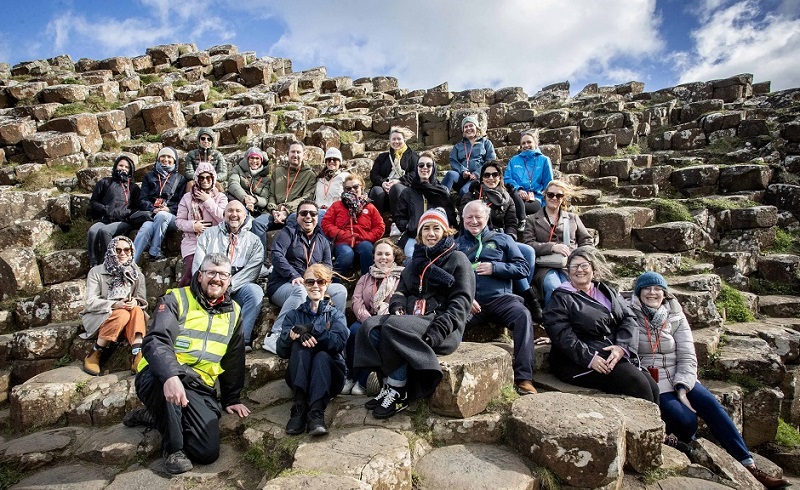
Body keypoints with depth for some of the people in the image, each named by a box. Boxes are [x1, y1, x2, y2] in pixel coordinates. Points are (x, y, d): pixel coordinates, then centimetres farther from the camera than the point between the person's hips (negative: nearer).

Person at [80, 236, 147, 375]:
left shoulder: (136, 274, 9)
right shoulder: (97, 272, -1)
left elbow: (143, 300, 4)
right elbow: (90, 302, -9)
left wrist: (135, 302, -21)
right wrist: (115, 304, -27)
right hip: (98, 317, -2)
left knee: (137, 310, -30)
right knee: (122, 314, -34)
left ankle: (138, 357, -43)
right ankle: (94, 355, -18)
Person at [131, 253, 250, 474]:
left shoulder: (233, 312, 9)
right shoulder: (176, 299, -6)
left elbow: (234, 360, 18)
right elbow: (155, 341, -23)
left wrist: (232, 398, 18)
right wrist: (170, 376, -41)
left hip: (199, 388, 4)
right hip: (159, 379, -4)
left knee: (208, 453, -13)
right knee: (168, 370, -40)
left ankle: (156, 416, 15)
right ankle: (173, 448, -17)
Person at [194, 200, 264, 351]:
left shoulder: (253, 240, 14)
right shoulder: (209, 234, 19)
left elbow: (251, 270, -2)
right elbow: (199, 264, 6)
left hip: (237, 289, 0)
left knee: (255, 291, -32)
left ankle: (243, 339, -30)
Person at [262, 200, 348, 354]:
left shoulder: (323, 241, 21)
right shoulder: (289, 232, 6)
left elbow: (327, 266, 13)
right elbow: (276, 254, -9)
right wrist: (294, 276, -22)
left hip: (313, 287, 5)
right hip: (282, 285, -5)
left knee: (340, 290, -17)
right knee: (301, 290, -38)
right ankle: (274, 336, -35)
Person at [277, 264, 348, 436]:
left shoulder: (336, 315, 13)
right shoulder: (294, 315, 17)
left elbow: (339, 342, -11)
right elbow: (281, 350, -1)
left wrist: (310, 330, -24)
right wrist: (294, 334, -22)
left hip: (329, 376, -1)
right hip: (299, 376, 1)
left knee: (322, 355, -32)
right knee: (299, 345, -26)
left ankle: (316, 412, -46)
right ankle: (299, 407, -38)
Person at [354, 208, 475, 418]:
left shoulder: (457, 259, 3)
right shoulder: (417, 260, 22)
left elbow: (461, 301, -7)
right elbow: (401, 291, 20)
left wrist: (437, 330, -20)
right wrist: (398, 308, -6)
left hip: (442, 325, -6)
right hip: (413, 318, 6)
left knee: (394, 327, -31)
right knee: (370, 327, -20)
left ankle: (398, 393, -19)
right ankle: (388, 384, -16)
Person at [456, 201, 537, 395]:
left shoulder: (502, 239, 20)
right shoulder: (457, 244, 21)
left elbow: (523, 268, 10)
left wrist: (494, 267, -5)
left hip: (501, 299, 0)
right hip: (468, 302, 0)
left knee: (523, 315, -32)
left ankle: (523, 378, -31)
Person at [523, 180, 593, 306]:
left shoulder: (573, 218, 29)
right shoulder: (533, 220, 19)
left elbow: (586, 241, 23)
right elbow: (528, 244, 3)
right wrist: (552, 247, -11)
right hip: (544, 266, -1)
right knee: (553, 288, -35)